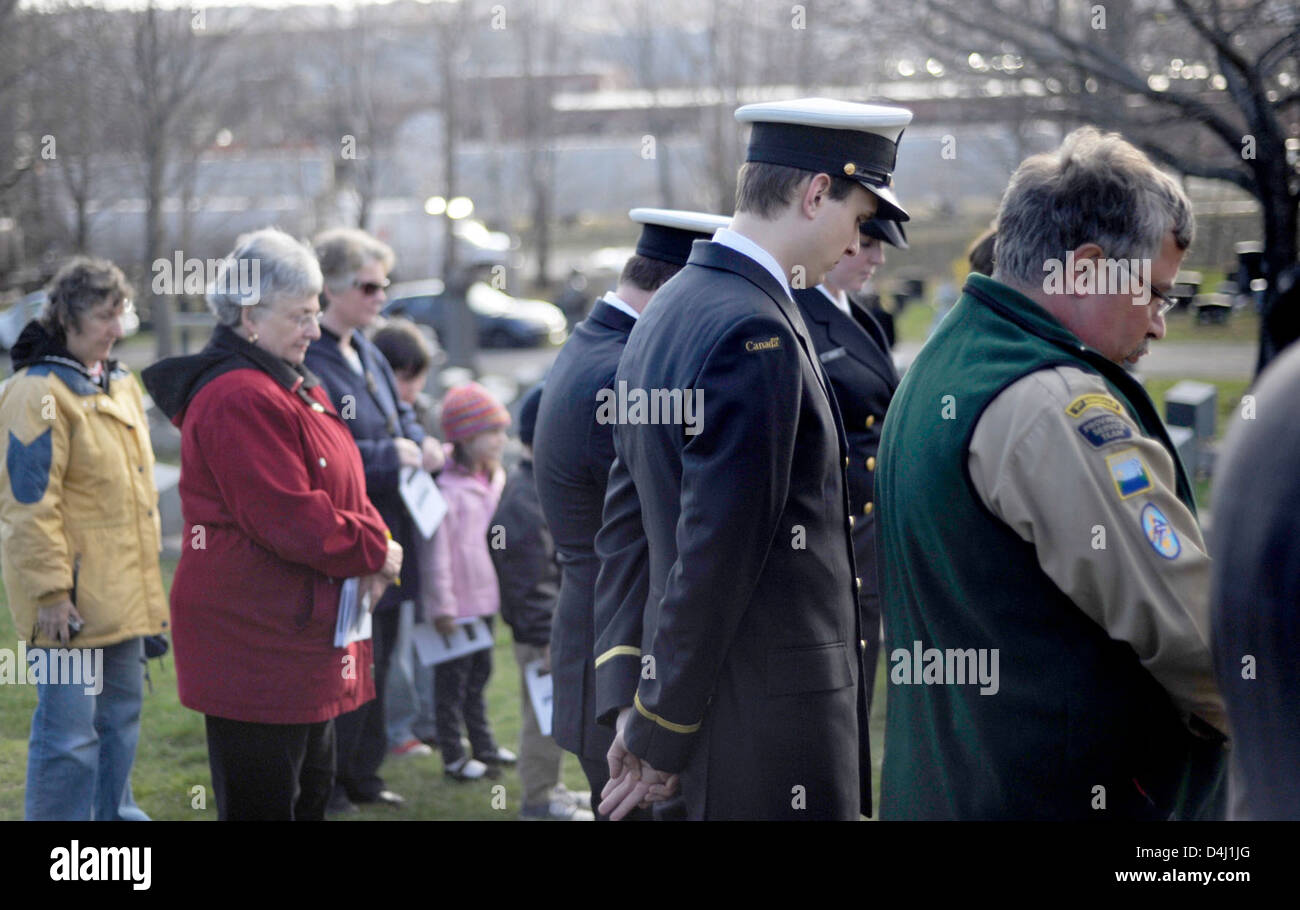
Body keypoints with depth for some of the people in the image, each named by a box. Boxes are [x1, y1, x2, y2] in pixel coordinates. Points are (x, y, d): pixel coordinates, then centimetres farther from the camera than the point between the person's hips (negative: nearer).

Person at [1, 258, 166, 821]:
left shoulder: (119, 385, 13)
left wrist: (145, 577, 22)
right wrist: (50, 589, -20)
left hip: (120, 593, 9)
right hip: (71, 600, -9)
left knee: (120, 715, 18)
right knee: (69, 728, -6)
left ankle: (114, 813, 31)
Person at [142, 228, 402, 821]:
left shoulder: (295, 388, 16)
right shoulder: (239, 400, -19)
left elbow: (342, 493, 18)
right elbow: (291, 520, -24)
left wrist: (373, 543, -3)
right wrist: (374, 551, -11)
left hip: (303, 649, 11)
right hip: (256, 653, -11)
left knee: (309, 797, 18)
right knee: (262, 803, -5)